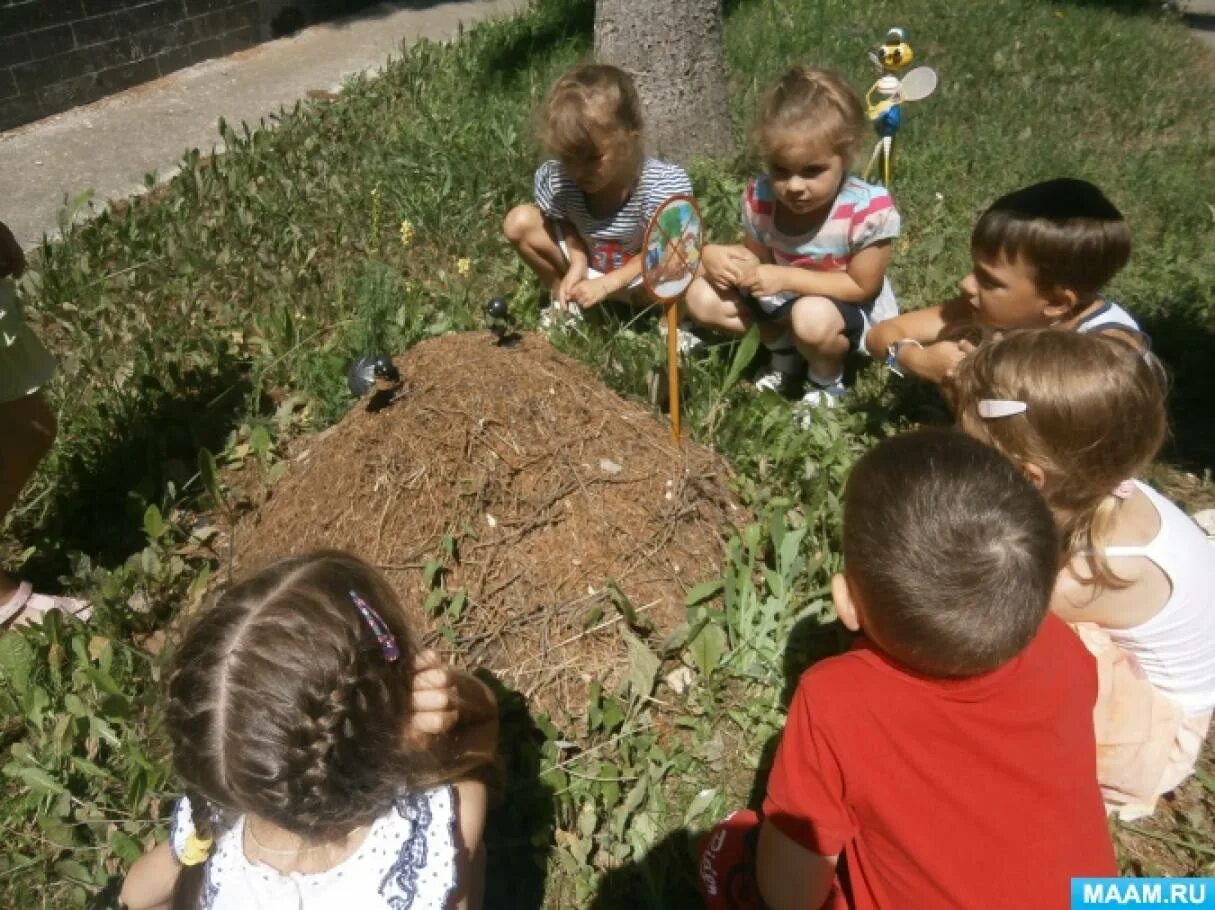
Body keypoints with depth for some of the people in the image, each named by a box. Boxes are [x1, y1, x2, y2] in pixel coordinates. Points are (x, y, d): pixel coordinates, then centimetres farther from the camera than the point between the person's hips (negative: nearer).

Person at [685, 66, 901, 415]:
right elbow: (759, 258, -2)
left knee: (813, 317, -40)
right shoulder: (759, 198, -18)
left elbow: (861, 286, -22)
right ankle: (784, 358, 12)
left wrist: (789, 278, -30)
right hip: (787, 300, 5)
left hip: (855, 313, -5)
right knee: (703, 298, -9)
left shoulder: (870, 210, -31)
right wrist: (714, 255, -25)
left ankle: (827, 384, -2)